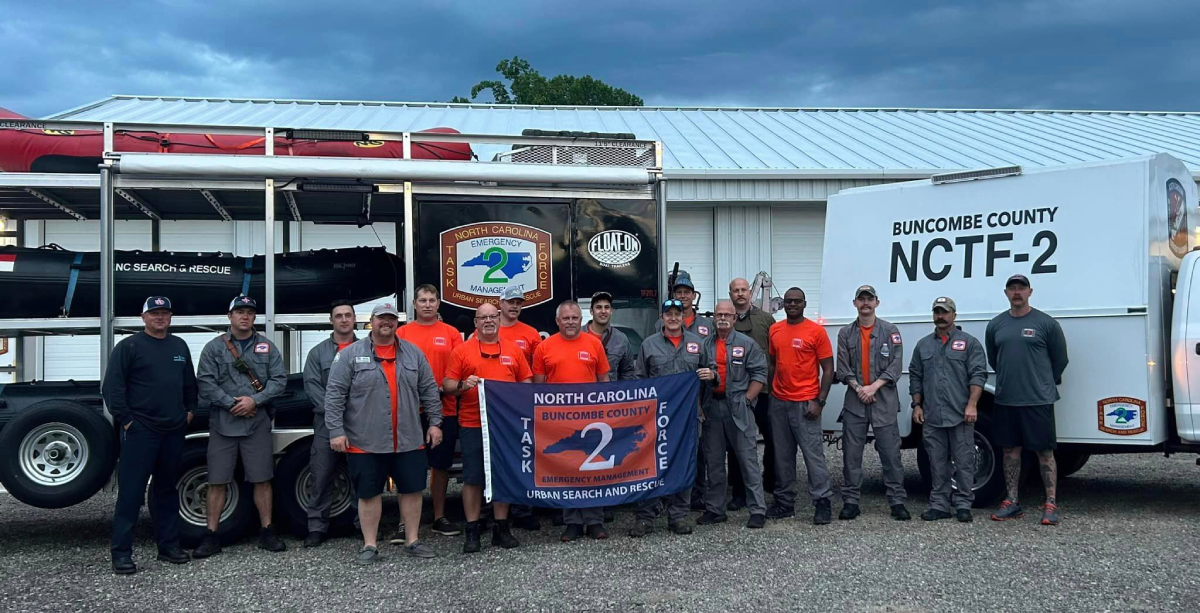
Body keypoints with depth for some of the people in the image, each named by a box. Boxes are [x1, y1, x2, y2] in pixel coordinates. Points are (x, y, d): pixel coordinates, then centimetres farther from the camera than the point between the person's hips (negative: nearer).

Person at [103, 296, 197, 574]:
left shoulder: (179, 346, 13)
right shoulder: (129, 346, -5)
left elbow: (189, 383, 24)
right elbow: (112, 387, -9)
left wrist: (190, 410, 14)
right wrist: (125, 419, -12)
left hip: (174, 431, 6)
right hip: (140, 431, -6)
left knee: (168, 489, 13)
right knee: (131, 492, -5)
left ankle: (168, 545, 21)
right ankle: (121, 553, -1)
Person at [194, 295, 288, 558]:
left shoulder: (267, 347, 9)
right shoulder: (214, 347, 5)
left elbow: (279, 380, 2)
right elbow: (205, 383, -3)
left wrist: (254, 400, -11)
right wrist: (231, 404, -13)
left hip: (257, 424, 1)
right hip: (222, 425, -1)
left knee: (262, 479, 3)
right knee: (217, 482, 1)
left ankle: (267, 532, 13)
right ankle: (211, 536, 9)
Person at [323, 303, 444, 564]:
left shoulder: (413, 353, 8)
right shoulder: (350, 354, -1)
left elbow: (429, 390, 10)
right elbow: (334, 394, -5)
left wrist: (435, 422, 4)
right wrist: (336, 431, -10)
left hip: (409, 441, 3)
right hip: (365, 442, -2)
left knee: (412, 490, 6)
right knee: (369, 493, 4)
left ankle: (412, 541, 18)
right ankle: (369, 546, 13)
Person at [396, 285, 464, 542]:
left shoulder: (451, 333, 8)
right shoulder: (402, 333, 5)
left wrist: (445, 388, -10)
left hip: (444, 410, 2)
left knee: (441, 465, 9)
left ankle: (439, 518, 20)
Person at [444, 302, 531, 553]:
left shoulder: (514, 350, 10)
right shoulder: (462, 350, 3)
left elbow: (526, 382, 13)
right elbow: (447, 384, 1)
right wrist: (463, 385, -18)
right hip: (472, 424, -2)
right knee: (473, 478, 1)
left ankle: (501, 528, 18)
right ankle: (472, 531, 7)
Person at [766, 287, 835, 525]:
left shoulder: (816, 331, -5)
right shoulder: (775, 330, 9)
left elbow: (828, 368, -4)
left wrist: (819, 401, -10)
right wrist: (770, 393, 10)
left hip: (805, 404, -5)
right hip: (778, 402, 5)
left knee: (813, 453, -4)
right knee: (782, 455, 10)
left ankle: (822, 502, 3)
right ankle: (784, 502, 18)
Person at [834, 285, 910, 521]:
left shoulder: (890, 331, 5)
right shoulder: (845, 333, 10)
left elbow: (896, 366, -2)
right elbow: (842, 368, 5)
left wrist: (874, 386, -11)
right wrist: (858, 388, -9)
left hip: (884, 401, -2)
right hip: (854, 402, 2)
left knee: (891, 453, -1)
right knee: (851, 454, 3)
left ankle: (897, 501, 5)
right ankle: (850, 502, 9)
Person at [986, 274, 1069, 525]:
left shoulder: (1046, 323, -4)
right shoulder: (995, 325, 7)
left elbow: (1059, 359, 5)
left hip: (1038, 401, -4)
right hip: (1005, 400, 4)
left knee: (1045, 452, 0)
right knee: (1011, 450, 10)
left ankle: (1051, 505, 6)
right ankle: (1012, 502, 17)